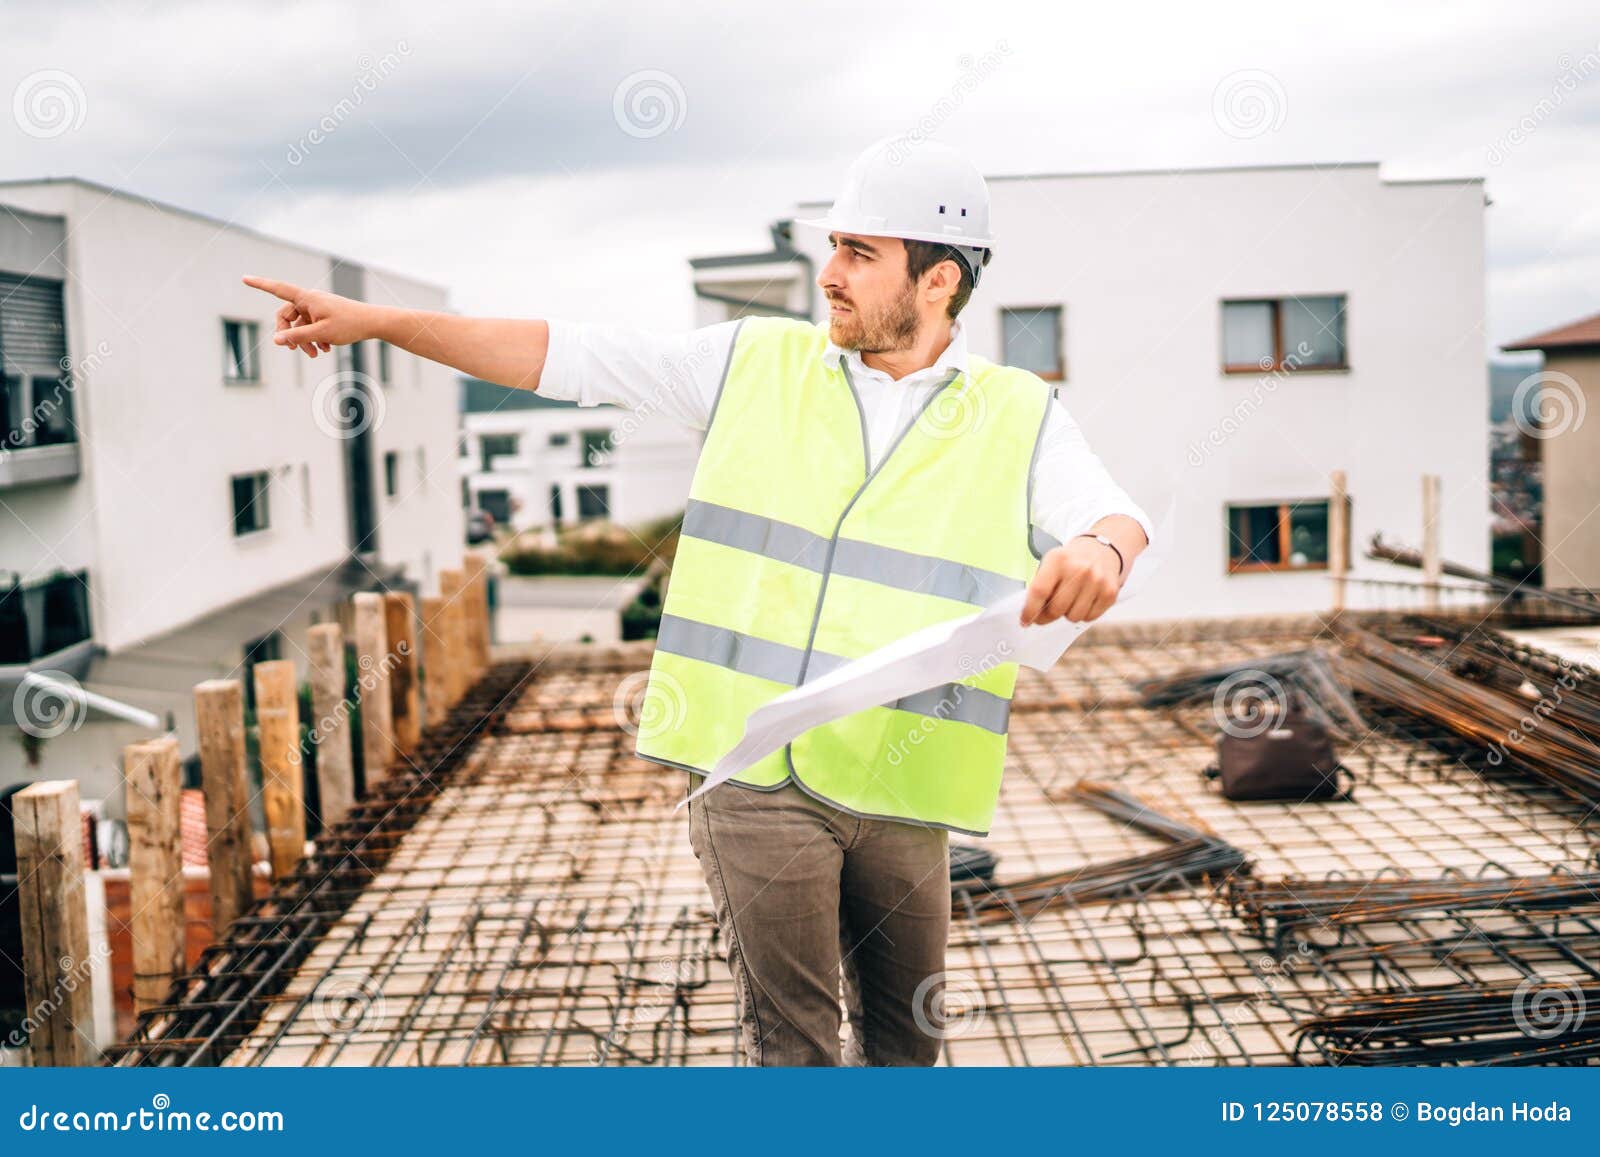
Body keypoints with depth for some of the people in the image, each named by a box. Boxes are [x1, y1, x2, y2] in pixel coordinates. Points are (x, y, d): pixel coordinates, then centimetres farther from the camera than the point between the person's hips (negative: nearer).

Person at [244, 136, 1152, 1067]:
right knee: (791, 1040, 2)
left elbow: (1115, 517, -13)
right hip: (752, 772, -1)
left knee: (906, 1036, 17)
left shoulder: (1019, 418, 1)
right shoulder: (757, 363, 3)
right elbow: (568, 355, 4)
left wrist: (1100, 551, -39)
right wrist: (379, 320, 2)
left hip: (903, 793, 1)